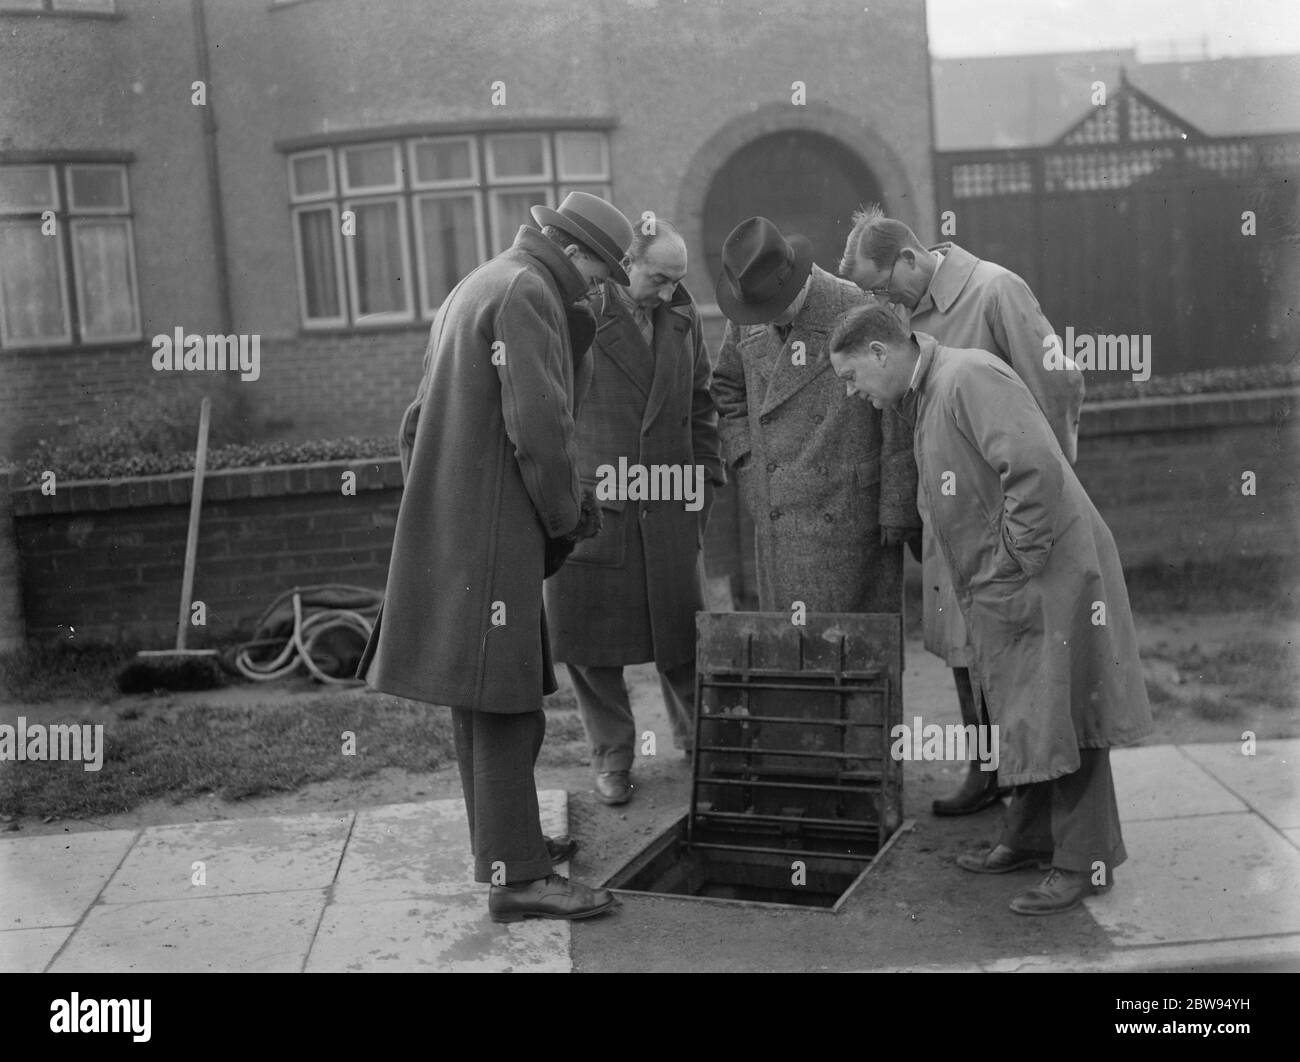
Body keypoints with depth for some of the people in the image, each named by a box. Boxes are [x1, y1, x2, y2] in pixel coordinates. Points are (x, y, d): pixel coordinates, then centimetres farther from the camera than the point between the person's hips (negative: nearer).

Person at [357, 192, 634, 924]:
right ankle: (517, 876, -3)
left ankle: (502, 841, 26)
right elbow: (540, 424, -20)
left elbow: (425, 416, 25)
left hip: (447, 527, 10)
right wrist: (565, 517, -6)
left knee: (480, 694, 15)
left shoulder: (472, 289, 21)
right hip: (493, 533, -10)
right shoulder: (527, 293, -11)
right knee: (504, 701, -7)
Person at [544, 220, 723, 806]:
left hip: (668, 504, 4)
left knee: (680, 630, 10)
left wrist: (705, 472, 10)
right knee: (591, 634, 5)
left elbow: (700, 401, 18)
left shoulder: (682, 317, 8)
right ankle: (611, 756, 21)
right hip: (591, 501, -4)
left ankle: (697, 733, 33)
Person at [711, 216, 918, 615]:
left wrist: (898, 513, -8)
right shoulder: (745, 322, 4)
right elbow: (727, 388, 23)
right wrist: (747, 461, 9)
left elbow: (899, 425, -9)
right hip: (779, 518, 5)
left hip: (851, 517, -4)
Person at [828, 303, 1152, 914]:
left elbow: (1036, 467, -28)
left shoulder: (970, 377, -16)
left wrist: (1014, 560, -21)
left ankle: (1084, 863, 10)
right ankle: (1032, 839, 31)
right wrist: (986, 577, 15)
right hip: (1002, 592, 10)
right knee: (1022, 719, 17)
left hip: (1050, 576, -10)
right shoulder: (925, 399, 16)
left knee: (1060, 718, -1)